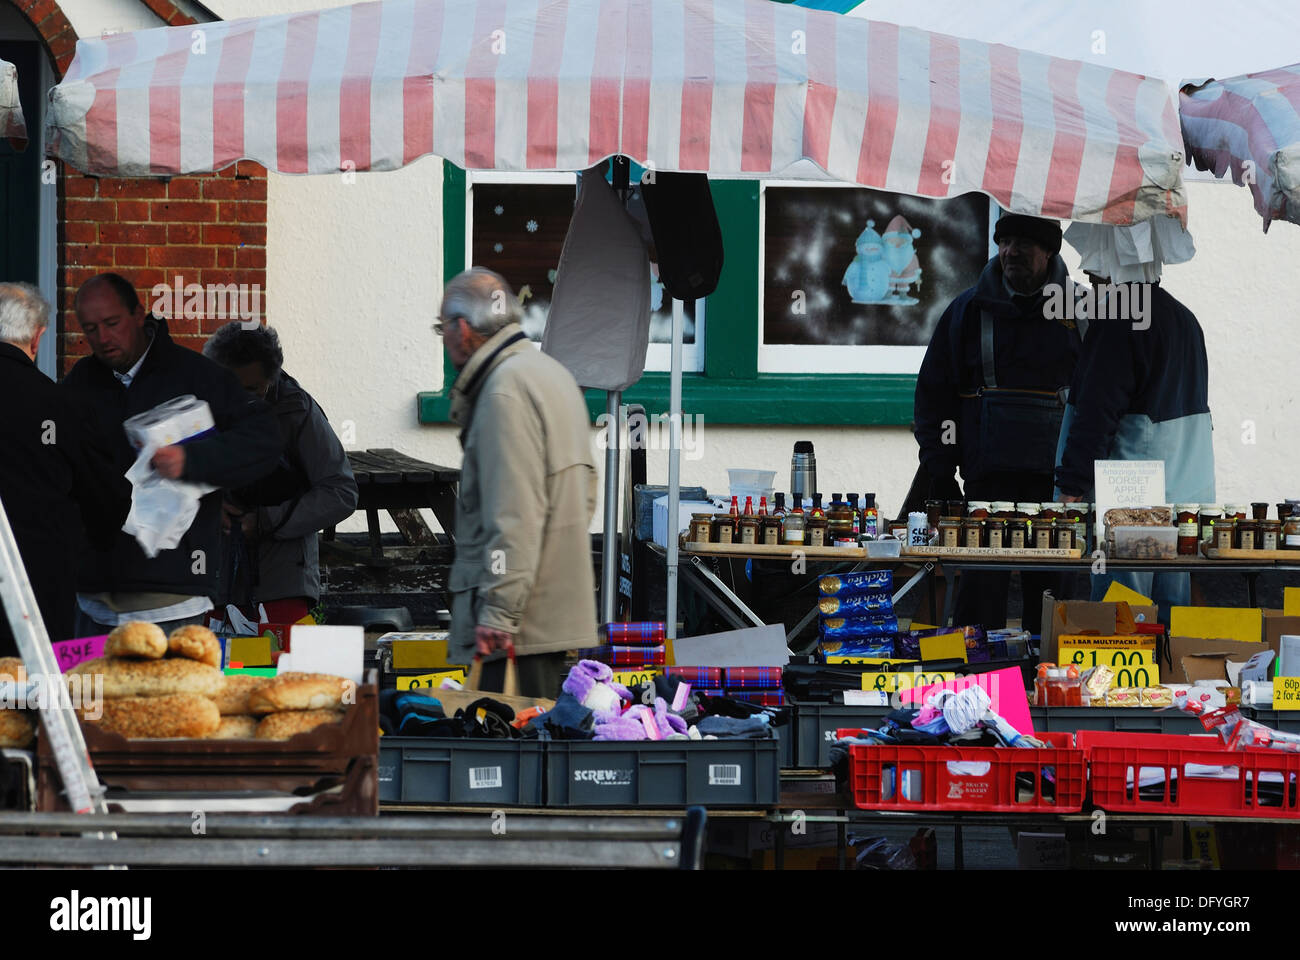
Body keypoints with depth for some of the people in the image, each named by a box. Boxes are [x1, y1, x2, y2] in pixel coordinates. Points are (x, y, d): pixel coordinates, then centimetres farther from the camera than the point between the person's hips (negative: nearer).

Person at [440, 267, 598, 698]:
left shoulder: (504, 392, -14)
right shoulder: (553, 373, 18)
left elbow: (514, 513, -21)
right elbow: (586, 486, 24)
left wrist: (499, 610, -21)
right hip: (560, 607, 10)